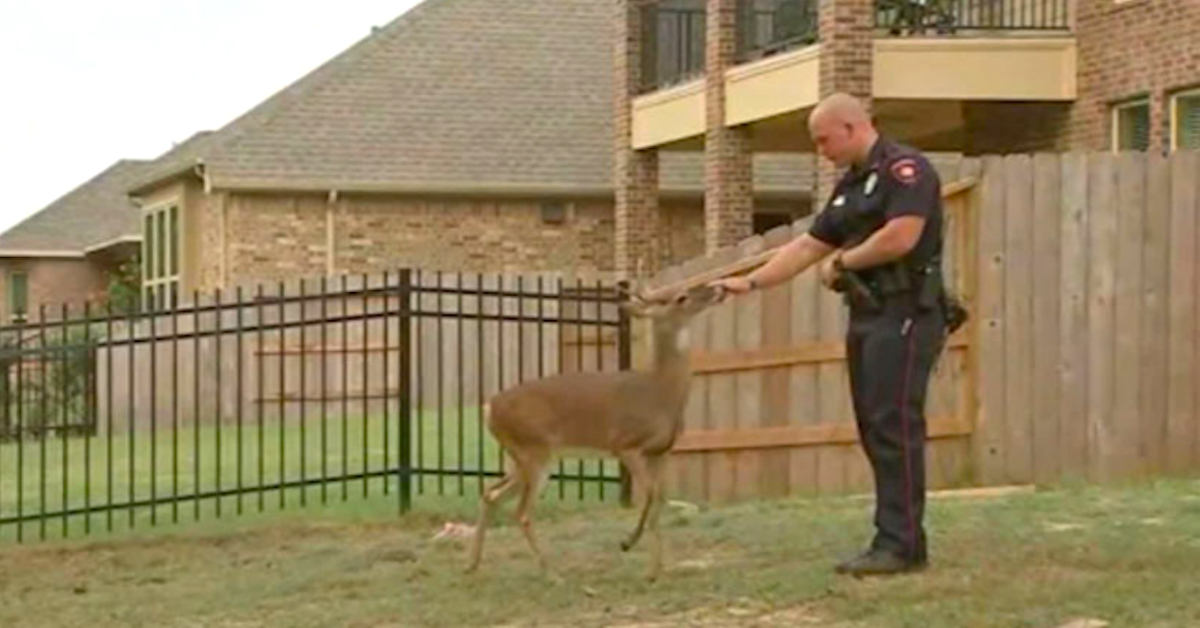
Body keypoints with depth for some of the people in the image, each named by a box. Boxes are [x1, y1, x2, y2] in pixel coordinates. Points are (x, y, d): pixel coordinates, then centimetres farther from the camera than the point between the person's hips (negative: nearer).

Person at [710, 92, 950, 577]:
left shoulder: (904, 168, -8)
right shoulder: (850, 186, 20)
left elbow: (902, 236, -21)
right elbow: (806, 247, 22)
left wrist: (841, 261, -7)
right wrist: (750, 283, 14)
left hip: (905, 316, -9)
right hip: (867, 318, 9)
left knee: (893, 428, -12)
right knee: (874, 431, 7)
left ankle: (901, 544, -11)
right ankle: (898, 541, 10)